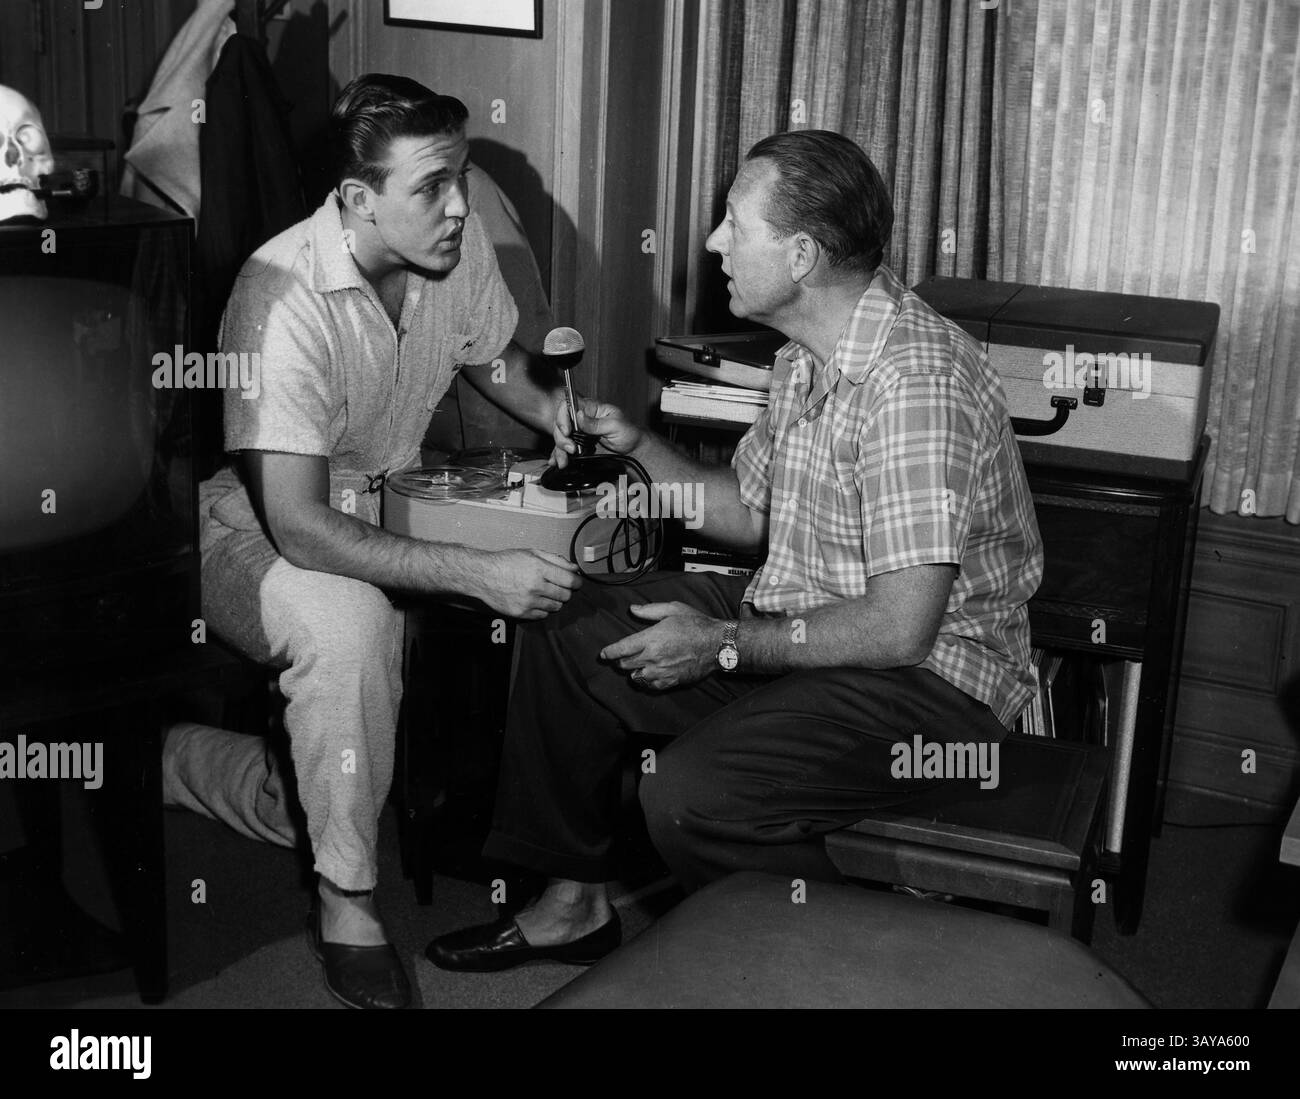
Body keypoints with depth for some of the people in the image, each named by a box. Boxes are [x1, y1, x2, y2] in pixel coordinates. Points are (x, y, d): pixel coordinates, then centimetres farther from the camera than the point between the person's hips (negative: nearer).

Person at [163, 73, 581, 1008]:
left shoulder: (458, 244, -11)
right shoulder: (286, 295, -30)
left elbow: (497, 362, 11)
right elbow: (298, 528, -35)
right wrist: (479, 572, -41)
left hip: (379, 502, 8)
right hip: (250, 523, -7)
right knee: (348, 623, -38)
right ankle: (346, 903, -18)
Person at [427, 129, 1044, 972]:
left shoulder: (915, 381, -27)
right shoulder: (810, 356, 5)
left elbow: (899, 628, -29)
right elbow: (751, 513, 18)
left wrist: (724, 644, -20)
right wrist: (640, 448, 3)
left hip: (927, 678, -10)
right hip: (798, 620, 10)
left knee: (691, 795, -30)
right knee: (565, 635, 6)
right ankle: (574, 903, 20)